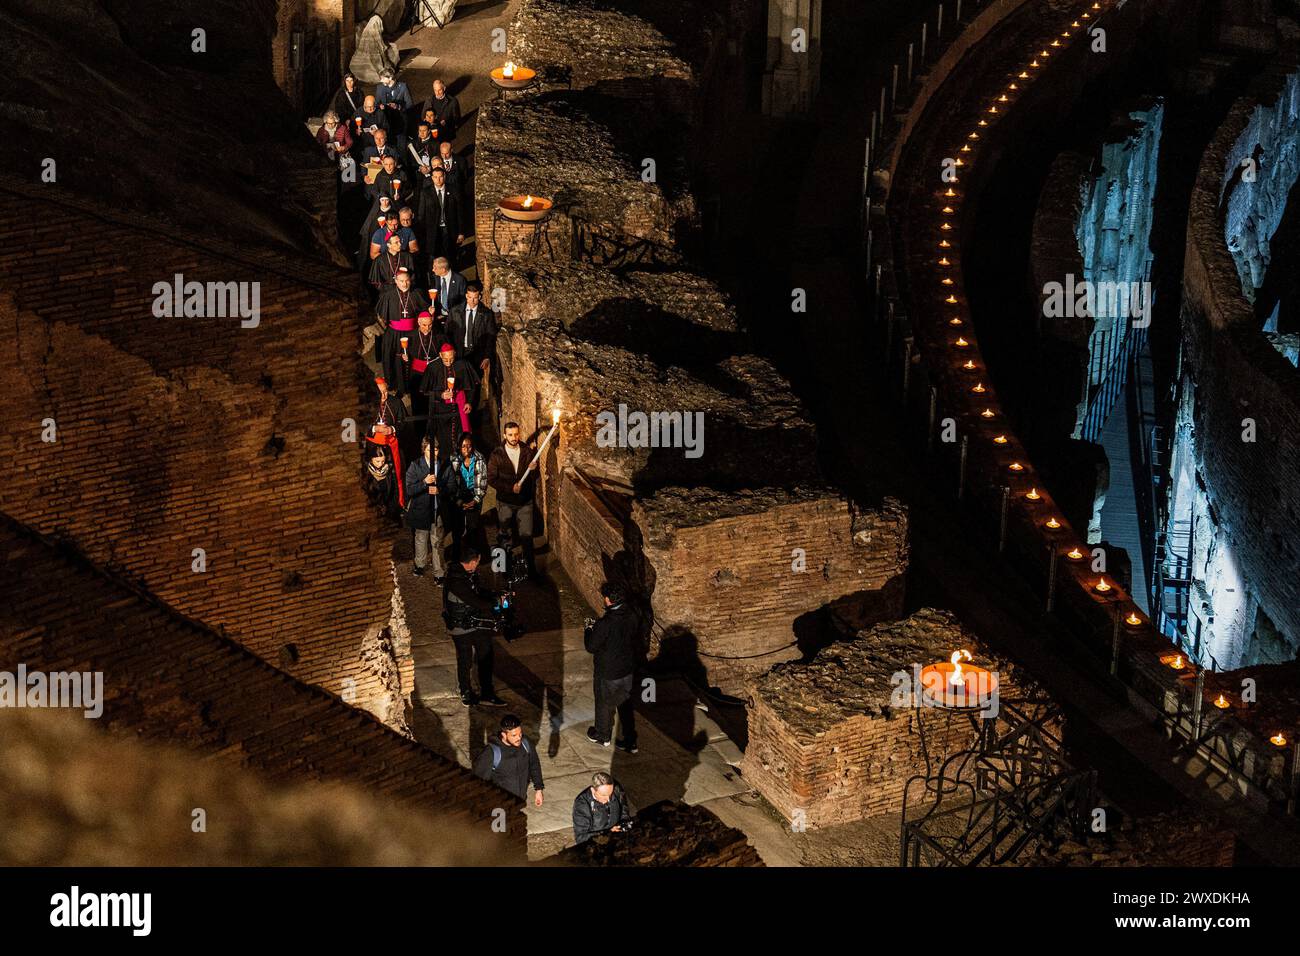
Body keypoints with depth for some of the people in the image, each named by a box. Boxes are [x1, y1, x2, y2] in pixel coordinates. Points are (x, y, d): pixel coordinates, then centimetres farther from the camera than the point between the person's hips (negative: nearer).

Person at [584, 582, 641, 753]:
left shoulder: (604, 624, -31)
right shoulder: (633, 617, -12)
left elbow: (591, 647, -17)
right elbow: (637, 642, 2)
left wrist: (589, 630, -1)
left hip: (607, 674, -5)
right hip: (628, 671, 5)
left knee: (604, 706, 20)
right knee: (626, 706, 20)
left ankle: (602, 736, 41)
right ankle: (630, 742, 28)